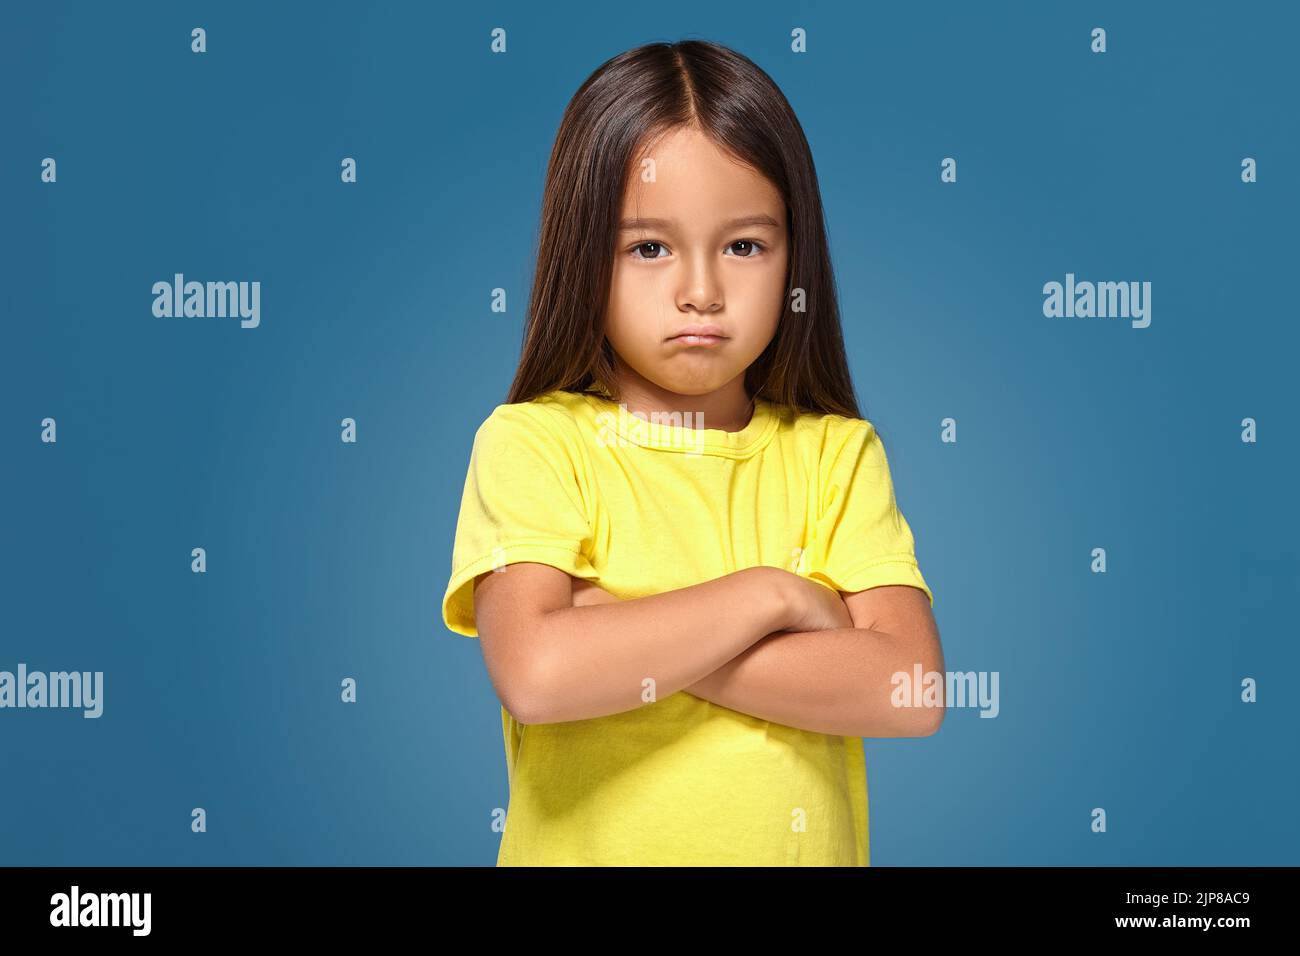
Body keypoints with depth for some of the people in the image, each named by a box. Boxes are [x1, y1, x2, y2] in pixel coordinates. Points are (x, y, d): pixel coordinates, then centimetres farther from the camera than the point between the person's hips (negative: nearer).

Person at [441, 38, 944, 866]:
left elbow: (912, 691, -16)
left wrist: (618, 637, -20)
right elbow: (533, 674, -26)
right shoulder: (530, 443, -11)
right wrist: (766, 594, -19)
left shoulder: (837, 454, -4)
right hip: (590, 844, -2)